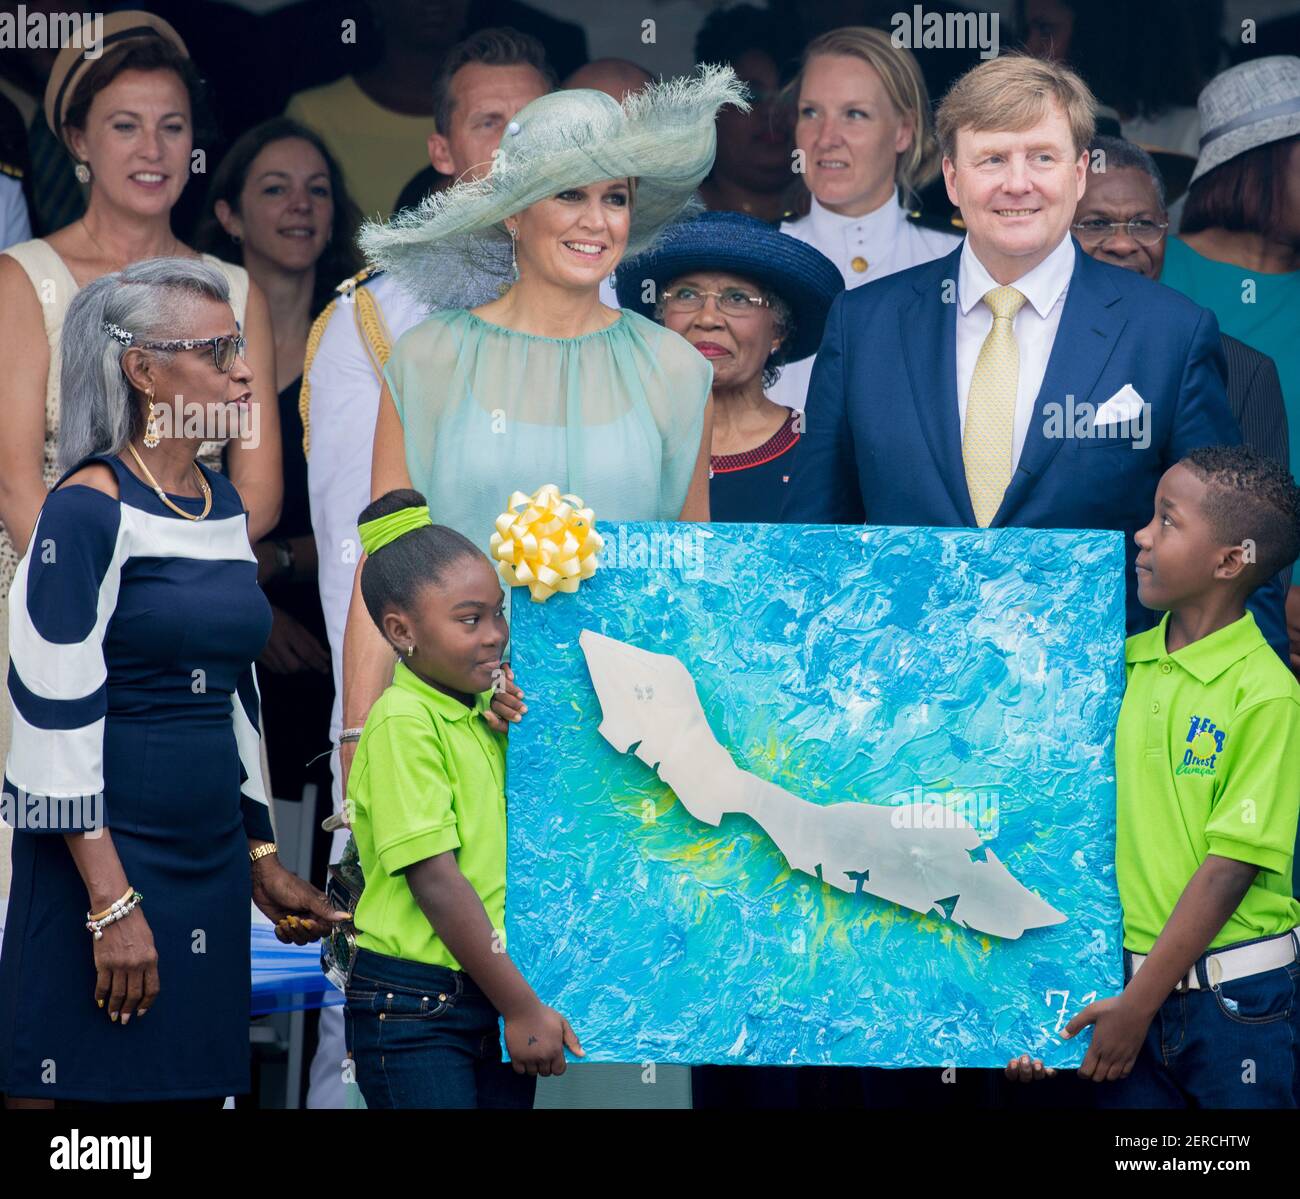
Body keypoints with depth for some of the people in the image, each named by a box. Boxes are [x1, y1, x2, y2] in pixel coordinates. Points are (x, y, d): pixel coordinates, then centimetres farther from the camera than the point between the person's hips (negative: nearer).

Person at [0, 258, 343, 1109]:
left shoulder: (225, 505, 13)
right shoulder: (88, 508, -11)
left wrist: (263, 863, 19)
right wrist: (111, 901, -19)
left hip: (210, 861, 8)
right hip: (104, 861, -8)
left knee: (198, 1086, 8)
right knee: (104, 1090, -6)